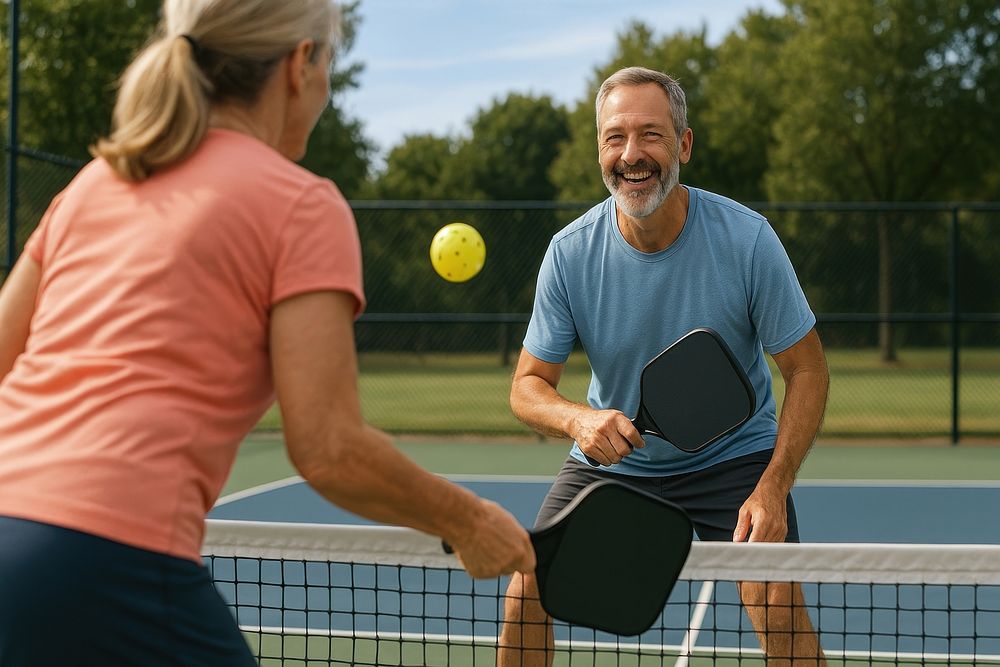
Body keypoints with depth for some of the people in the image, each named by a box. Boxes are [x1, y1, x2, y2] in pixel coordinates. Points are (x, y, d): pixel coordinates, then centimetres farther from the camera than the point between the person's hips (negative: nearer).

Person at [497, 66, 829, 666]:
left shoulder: (747, 238, -19)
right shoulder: (570, 253, -15)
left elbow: (807, 371, -12)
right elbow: (528, 385, -8)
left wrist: (773, 488, -24)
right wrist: (577, 419, -32)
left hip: (734, 455, -2)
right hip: (611, 459, 2)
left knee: (776, 605, -21)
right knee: (527, 589, -8)